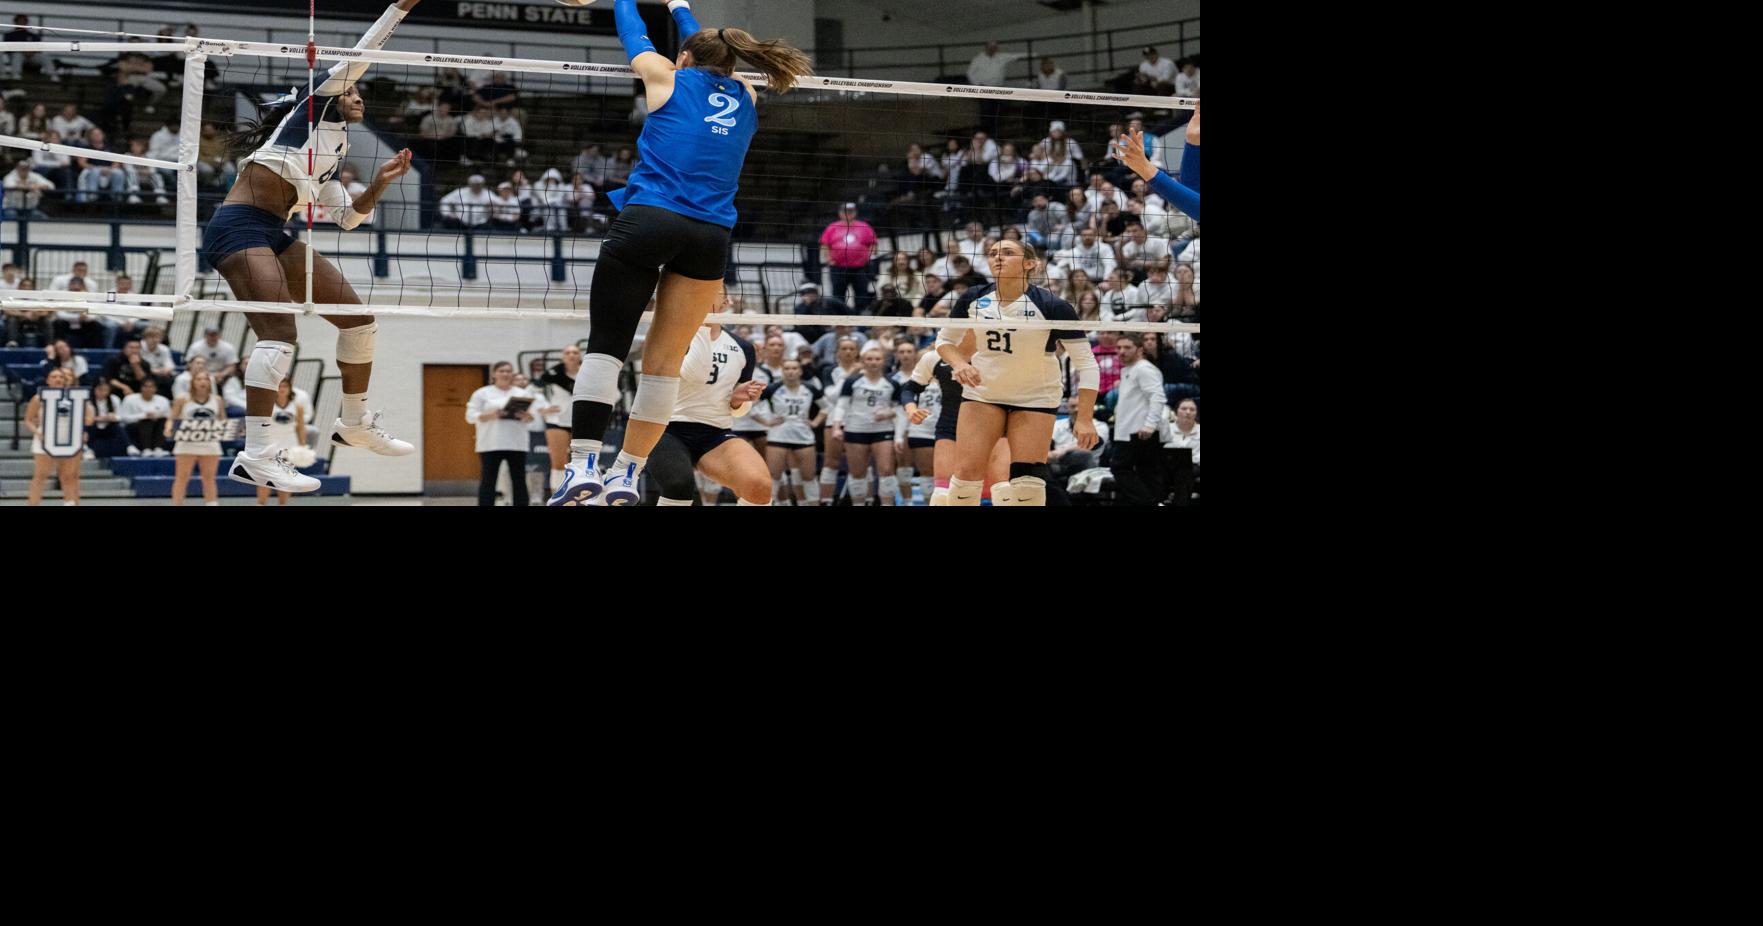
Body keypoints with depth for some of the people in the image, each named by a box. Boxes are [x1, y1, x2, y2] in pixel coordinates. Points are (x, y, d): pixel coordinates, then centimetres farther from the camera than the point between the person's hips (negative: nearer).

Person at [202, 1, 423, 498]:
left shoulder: (329, 158, 26)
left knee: (358, 318, 10)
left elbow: (348, 216, 25)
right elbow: (356, 59, -2)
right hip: (238, 227, -9)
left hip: (274, 236, 9)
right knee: (280, 331, -25)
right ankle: (255, 457, -33)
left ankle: (355, 423, 27)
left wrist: (380, 183, 9)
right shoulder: (317, 108, 6)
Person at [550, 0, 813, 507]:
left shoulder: (669, 80, 10)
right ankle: (627, 474, 6)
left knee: (605, 345, -3)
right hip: (710, 235, 3)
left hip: (647, 218, -3)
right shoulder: (744, 98, 20)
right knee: (664, 359, 6)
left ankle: (584, 464, -15)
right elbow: (711, 52, 41)